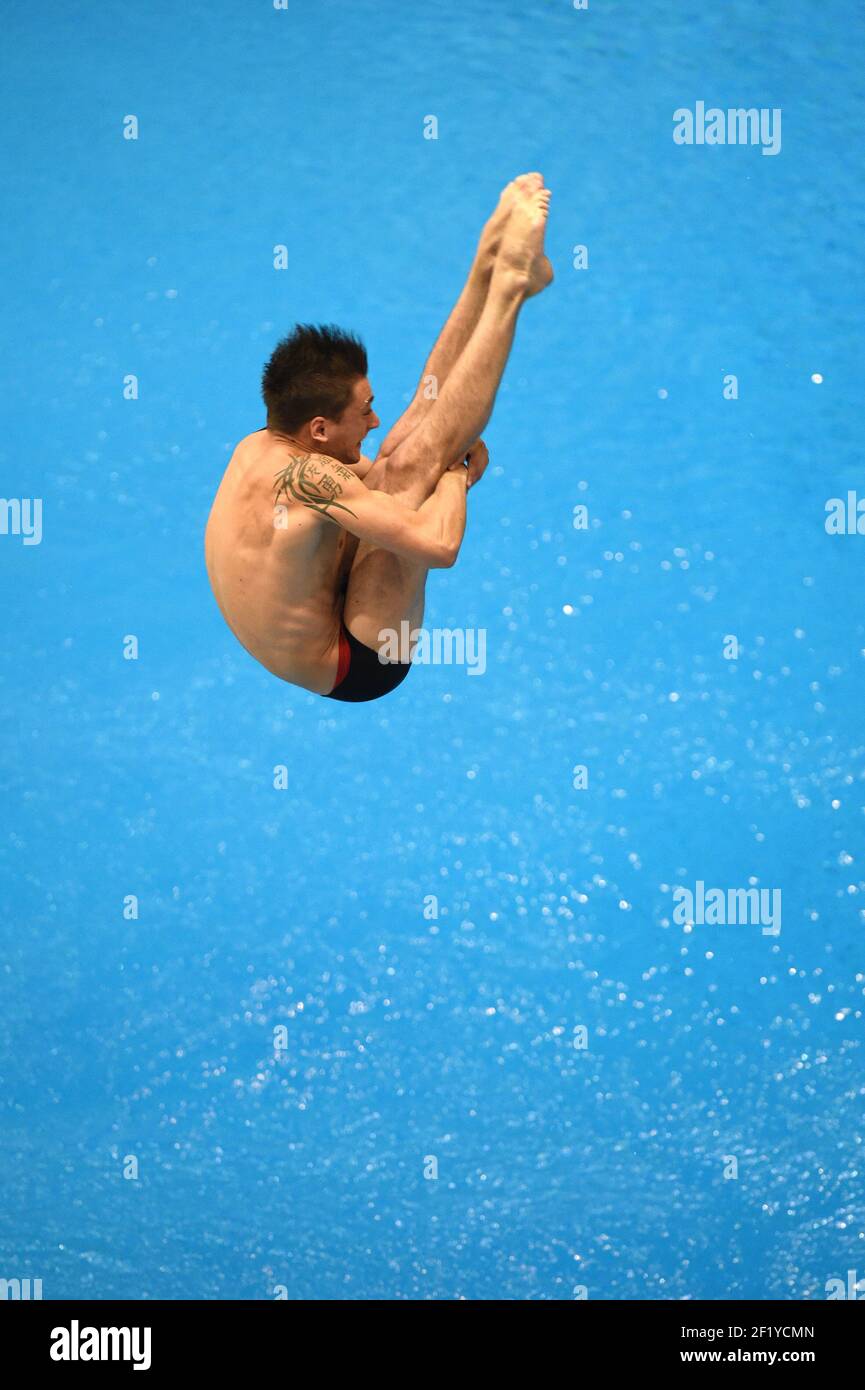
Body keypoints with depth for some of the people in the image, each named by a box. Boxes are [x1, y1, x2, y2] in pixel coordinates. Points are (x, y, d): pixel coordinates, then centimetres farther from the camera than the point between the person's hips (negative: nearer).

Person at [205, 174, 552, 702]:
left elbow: (373, 471, 14)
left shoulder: (258, 447, -2)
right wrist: (453, 470, -18)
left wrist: (452, 441, -4)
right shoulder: (307, 477, -30)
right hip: (357, 668, -9)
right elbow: (440, 545, -38)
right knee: (411, 462, -18)